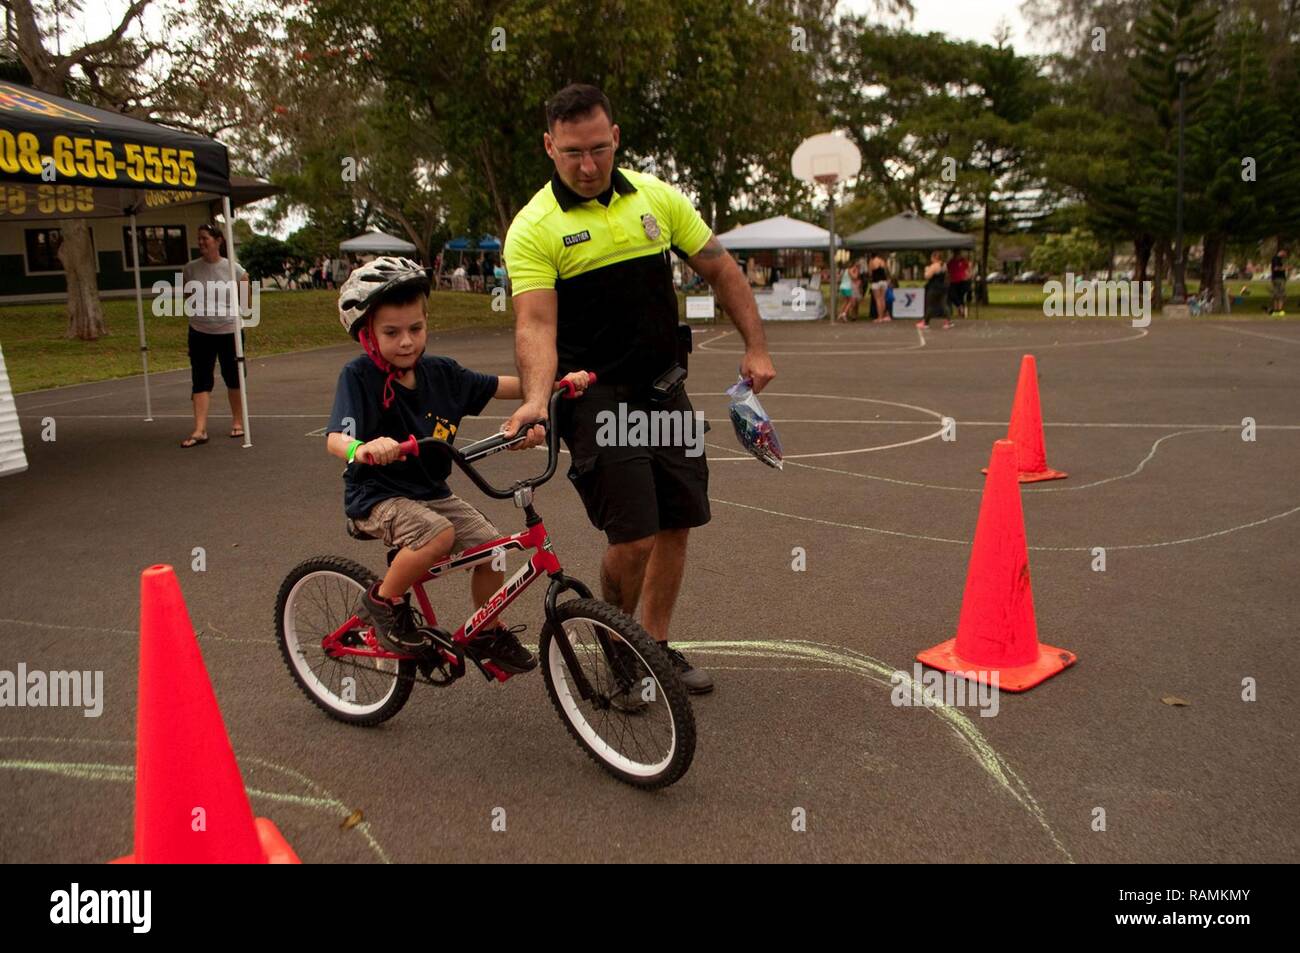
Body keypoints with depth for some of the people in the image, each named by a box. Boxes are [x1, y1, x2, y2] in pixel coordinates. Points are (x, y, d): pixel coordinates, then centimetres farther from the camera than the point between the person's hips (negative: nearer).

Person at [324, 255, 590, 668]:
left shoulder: (439, 372, -1)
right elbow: (335, 438, -31)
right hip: (377, 495, -6)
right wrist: (362, 449, -55)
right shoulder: (359, 375, -17)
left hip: (431, 491, 6)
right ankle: (384, 601, -5)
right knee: (438, 535, -31)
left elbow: (503, 387, 4)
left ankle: (488, 633, 19)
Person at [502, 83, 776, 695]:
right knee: (633, 537, -10)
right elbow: (535, 323, -19)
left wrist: (756, 347, 5)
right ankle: (615, 651, 17)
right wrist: (537, 398, -36)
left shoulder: (656, 196, 5)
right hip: (596, 397, -5)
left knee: (676, 524, 10)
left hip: (664, 389, 6)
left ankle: (656, 645, 28)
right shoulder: (533, 228, -9)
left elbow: (719, 269, 10)